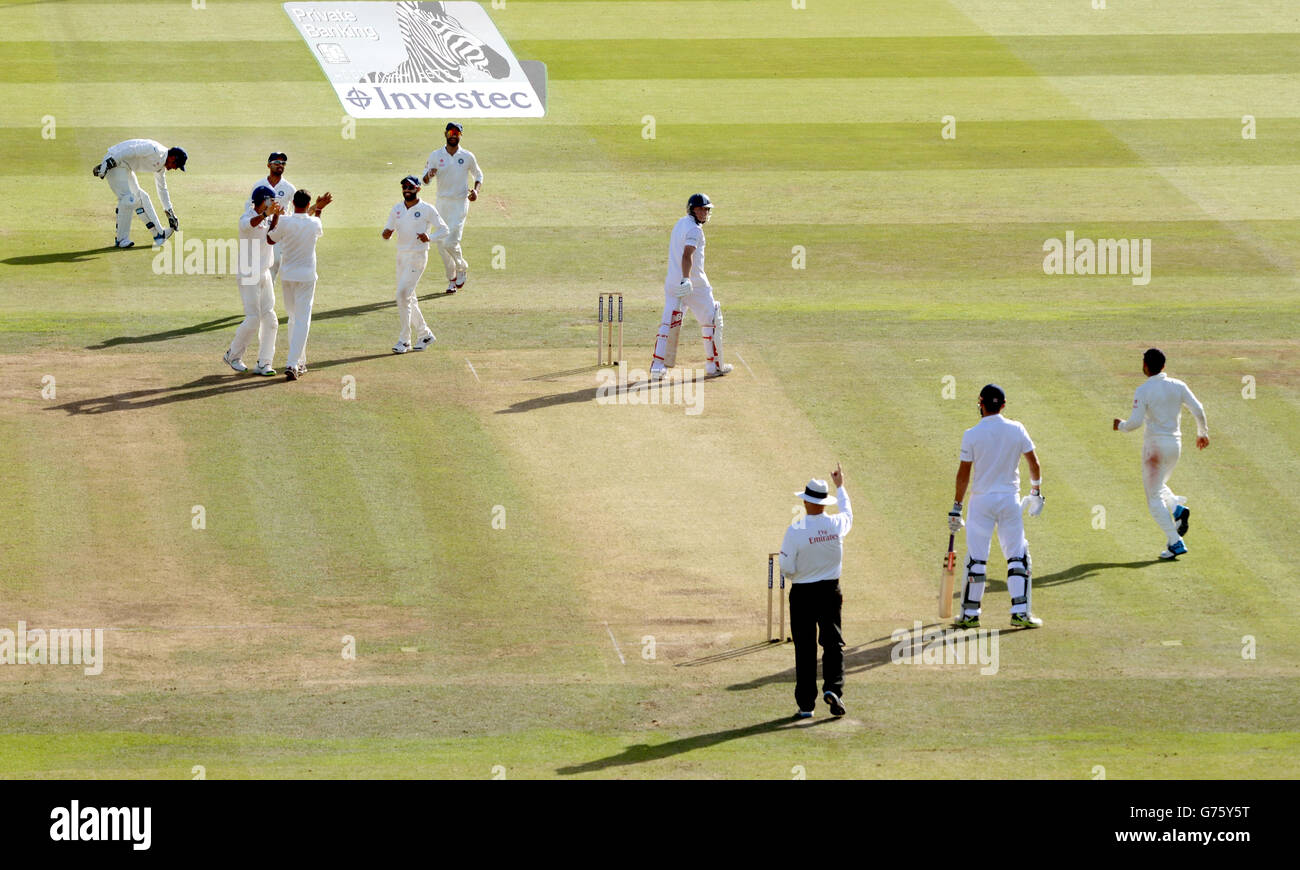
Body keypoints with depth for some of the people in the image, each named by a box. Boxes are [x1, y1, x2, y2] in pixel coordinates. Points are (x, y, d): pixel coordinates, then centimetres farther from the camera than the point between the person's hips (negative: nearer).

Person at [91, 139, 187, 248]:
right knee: (128, 199, -17)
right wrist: (109, 162, -31)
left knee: (141, 198, 12)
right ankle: (121, 239, -9)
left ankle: (158, 234, 18)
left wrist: (170, 212, 25)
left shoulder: (161, 165, 12)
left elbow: (162, 188, 23)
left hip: (126, 168, 10)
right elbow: (130, 150, -27)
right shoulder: (155, 150, -19)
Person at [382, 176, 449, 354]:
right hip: (401, 257, 7)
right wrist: (386, 234, -12)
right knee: (409, 298, 11)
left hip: (418, 257, -7)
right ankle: (424, 334, 26)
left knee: (403, 294, -16)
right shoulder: (396, 209, 10)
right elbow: (388, 231, 13)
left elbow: (444, 230, -2)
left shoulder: (427, 210, -6)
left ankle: (404, 340, -12)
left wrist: (430, 237, -21)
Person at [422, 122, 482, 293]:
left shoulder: (468, 157, 0)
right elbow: (425, 180, 2)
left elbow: (478, 174, 15)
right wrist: (429, 174, -23)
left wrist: (476, 189, -4)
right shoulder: (435, 156, 2)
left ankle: (462, 268, 13)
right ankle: (451, 279, 20)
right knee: (441, 245, 4)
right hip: (442, 203, 3)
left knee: (450, 242, -15)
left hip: (460, 203, -3)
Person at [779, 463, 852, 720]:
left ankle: (806, 704, 5)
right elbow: (848, 513, 22)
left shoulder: (795, 531, -16)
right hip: (830, 592, 2)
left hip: (802, 594, -2)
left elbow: (787, 569, -14)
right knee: (833, 643, 10)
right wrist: (840, 486, 36)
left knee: (805, 648, 3)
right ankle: (833, 687, -10)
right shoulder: (836, 525, -5)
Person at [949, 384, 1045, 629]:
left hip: (981, 499, -2)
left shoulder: (972, 435, -8)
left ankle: (970, 614, 6)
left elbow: (964, 474, -6)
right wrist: (1036, 493, 18)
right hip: (1010, 499, 2)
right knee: (1017, 556, 7)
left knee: (976, 558, 3)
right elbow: (1034, 464, 4)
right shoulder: (1016, 430, -1)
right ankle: (1020, 612, 1)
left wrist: (956, 507, 0)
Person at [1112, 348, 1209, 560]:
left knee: (1154, 497, 1)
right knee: (1158, 485, 28)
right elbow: (1198, 410, 0)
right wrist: (1202, 432, 16)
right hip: (1176, 443, 6)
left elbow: (1136, 422, -18)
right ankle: (1178, 508, -1)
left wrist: (1120, 425, 3)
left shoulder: (1144, 390, -13)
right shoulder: (1178, 386, 2)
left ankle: (1175, 542, -7)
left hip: (1155, 444, -6)